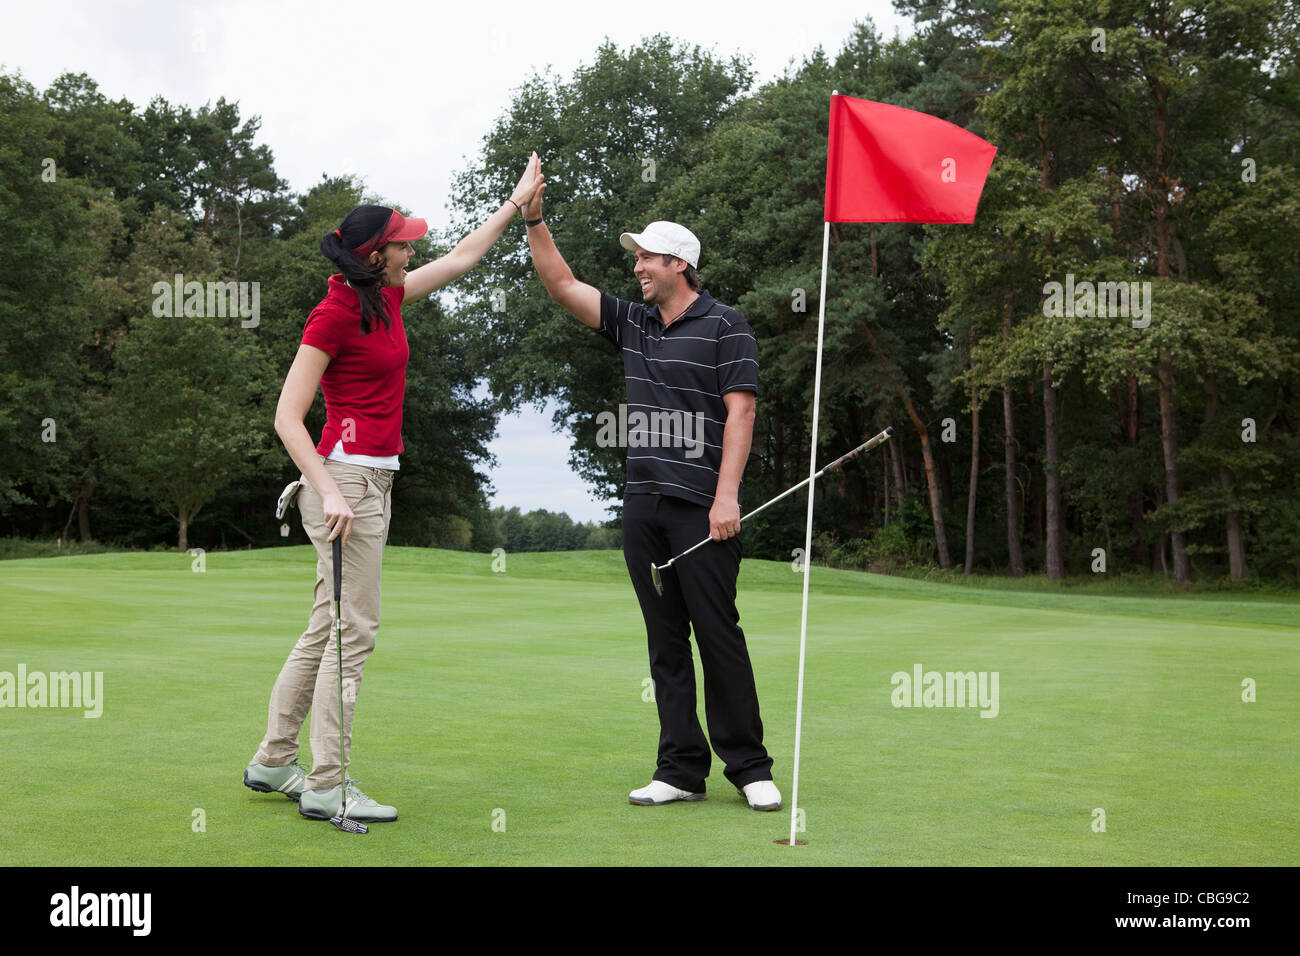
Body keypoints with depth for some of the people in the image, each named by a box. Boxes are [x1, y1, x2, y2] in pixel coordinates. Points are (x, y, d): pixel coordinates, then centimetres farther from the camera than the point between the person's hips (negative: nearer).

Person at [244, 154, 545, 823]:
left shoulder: (387, 298, 12)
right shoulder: (333, 315, -13)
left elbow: (461, 258, 26)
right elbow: (287, 418, -15)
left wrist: (517, 202, 29)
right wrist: (329, 491, -23)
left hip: (372, 480, 9)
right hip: (345, 479, -9)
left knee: (328, 629, 13)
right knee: (354, 630, -7)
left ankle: (273, 762, 22)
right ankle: (325, 787, -2)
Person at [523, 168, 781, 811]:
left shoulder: (725, 326, -2)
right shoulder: (632, 323, 16)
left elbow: (740, 412, -9)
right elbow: (561, 285, 17)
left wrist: (726, 495, -17)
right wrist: (533, 219, 7)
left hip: (701, 506, -6)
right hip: (642, 505, 6)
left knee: (718, 634, -5)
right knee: (665, 641, 6)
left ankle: (750, 767, 5)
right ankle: (682, 769, 10)